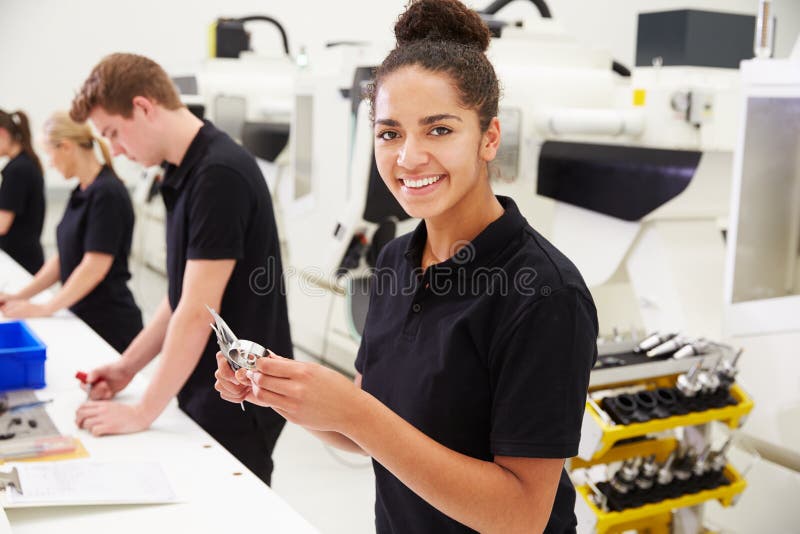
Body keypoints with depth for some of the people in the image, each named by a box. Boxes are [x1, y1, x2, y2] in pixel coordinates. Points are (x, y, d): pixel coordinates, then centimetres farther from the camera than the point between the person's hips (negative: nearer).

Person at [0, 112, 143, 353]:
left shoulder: (107, 193, -16)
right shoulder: (81, 193, 10)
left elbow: (95, 266, -18)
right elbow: (64, 259, 15)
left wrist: (46, 308, -12)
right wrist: (21, 296, 10)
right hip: (83, 317, 8)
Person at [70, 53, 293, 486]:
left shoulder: (220, 175, -21)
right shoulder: (184, 174, 8)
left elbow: (199, 312, -23)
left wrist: (143, 413, -17)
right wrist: (128, 365, 12)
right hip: (205, 392, 9)